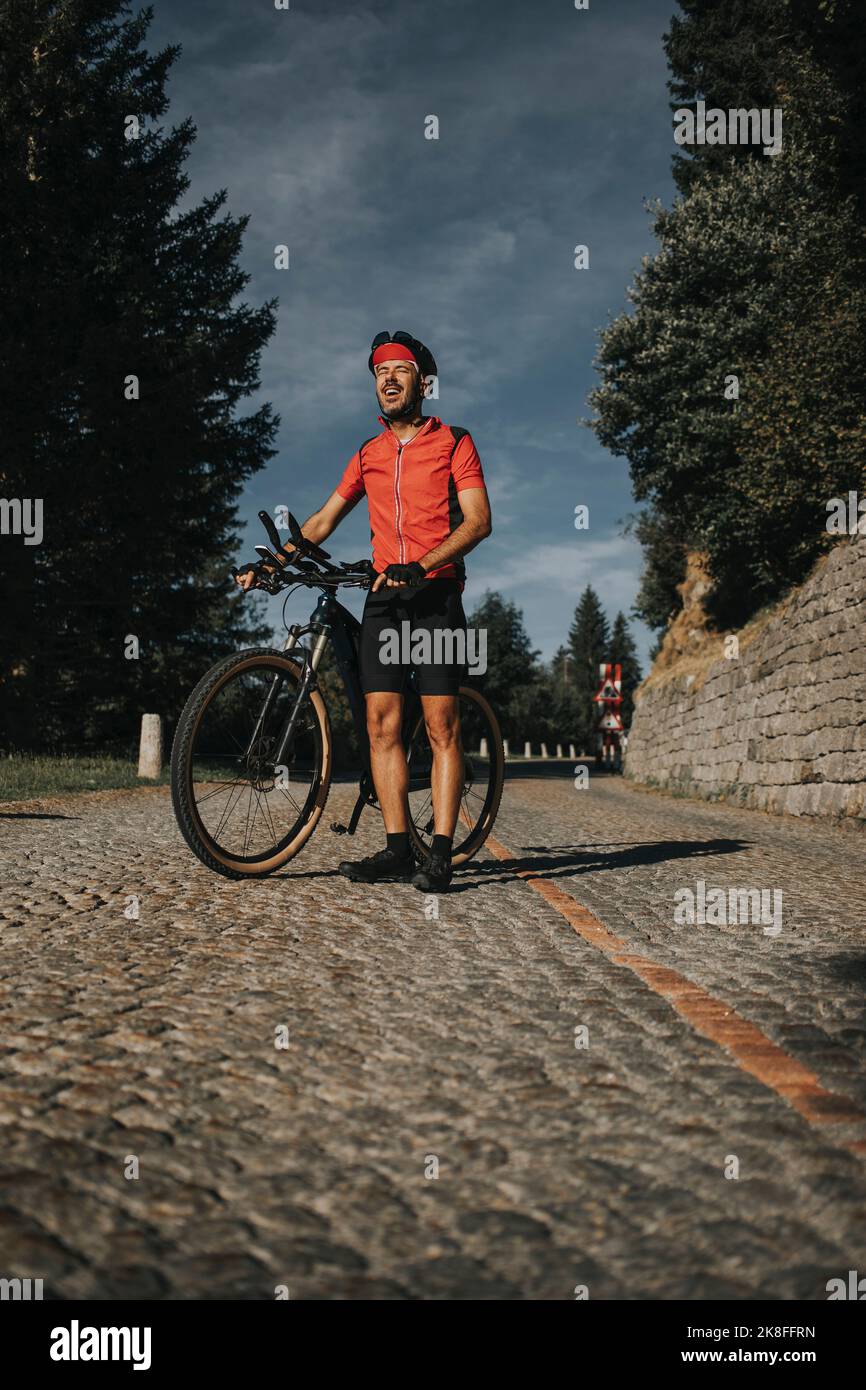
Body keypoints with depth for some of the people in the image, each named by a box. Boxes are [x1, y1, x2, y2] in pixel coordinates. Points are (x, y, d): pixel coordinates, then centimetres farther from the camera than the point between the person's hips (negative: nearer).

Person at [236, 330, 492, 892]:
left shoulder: (453, 442, 5)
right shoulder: (368, 456, 18)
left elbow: (478, 520, -7)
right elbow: (323, 520, 20)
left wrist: (420, 567, -21)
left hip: (436, 596, -4)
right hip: (384, 598, 4)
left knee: (442, 725, -7)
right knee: (383, 723, -3)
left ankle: (441, 852, -5)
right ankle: (398, 848, 1)